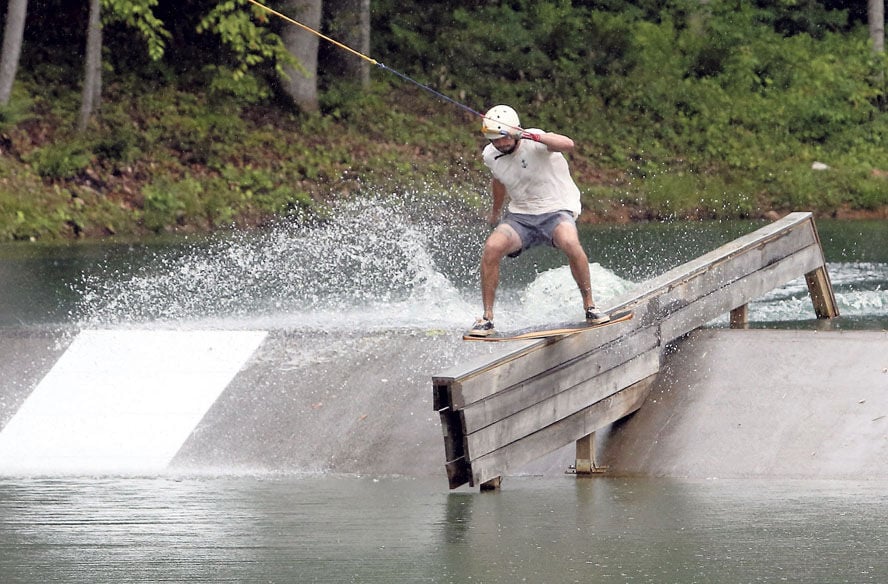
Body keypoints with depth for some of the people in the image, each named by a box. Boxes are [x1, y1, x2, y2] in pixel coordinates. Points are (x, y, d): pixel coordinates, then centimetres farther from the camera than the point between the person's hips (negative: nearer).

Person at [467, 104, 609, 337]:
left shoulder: (534, 143, -18)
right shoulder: (491, 156, 1)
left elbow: (567, 145, -39)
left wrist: (537, 137, -57)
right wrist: (495, 211, 40)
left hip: (556, 210, -5)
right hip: (520, 216, 5)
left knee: (570, 243, -36)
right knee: (492, 248, -23)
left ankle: (589, 305, -18)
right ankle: (487, 318, -15)